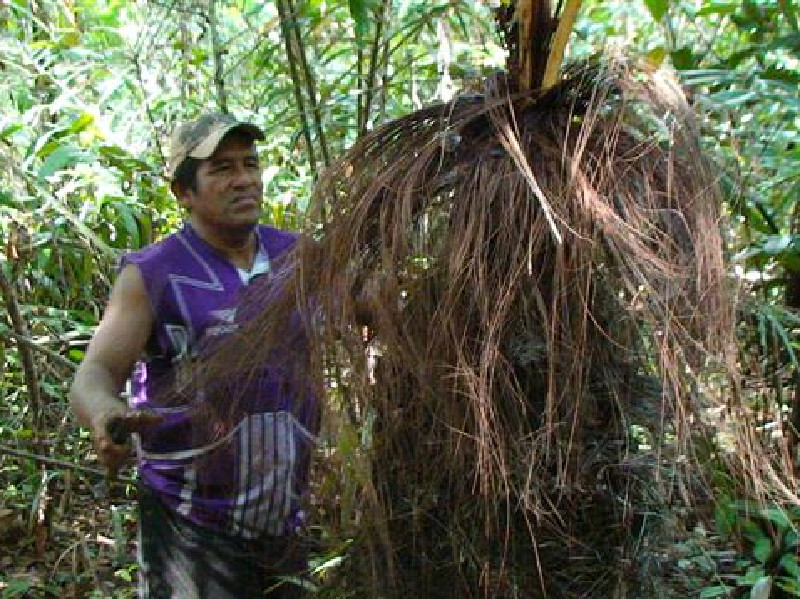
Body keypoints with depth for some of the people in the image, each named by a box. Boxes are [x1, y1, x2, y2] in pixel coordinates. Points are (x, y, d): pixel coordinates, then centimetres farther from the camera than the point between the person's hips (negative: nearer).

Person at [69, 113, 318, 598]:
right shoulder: (152, 276, -7)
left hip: (288, 521, 4)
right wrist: (107, 414, -36)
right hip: (192, 528, -4)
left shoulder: (297, 258, 5)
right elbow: (96, 375, -15)